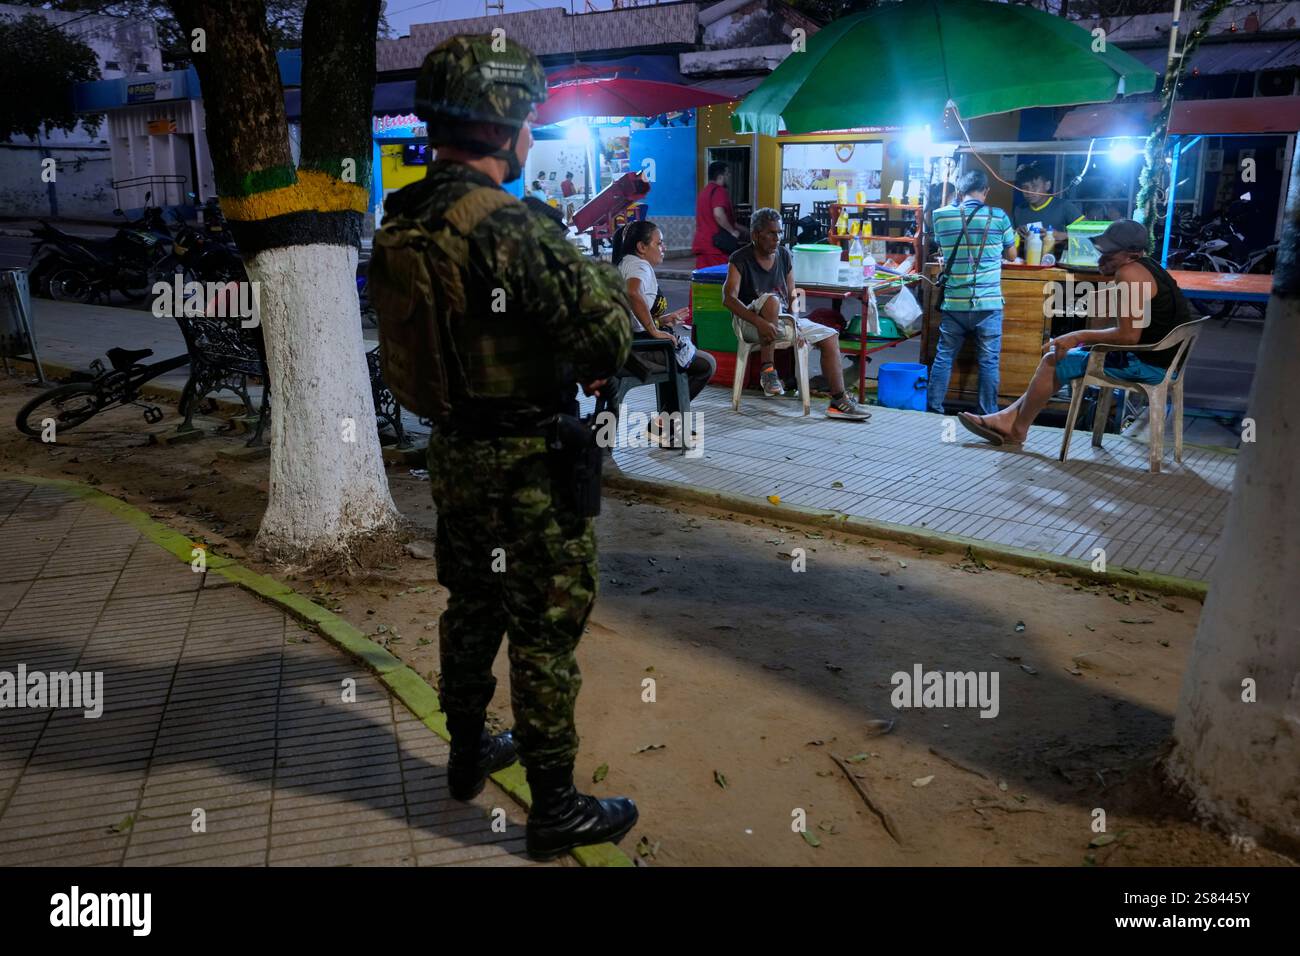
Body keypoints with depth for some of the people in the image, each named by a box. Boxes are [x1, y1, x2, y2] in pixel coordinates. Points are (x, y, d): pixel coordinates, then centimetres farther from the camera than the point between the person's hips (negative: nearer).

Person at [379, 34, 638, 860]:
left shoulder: (407, 217, 3)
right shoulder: (506, 225, -23)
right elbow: (607, 334, -26)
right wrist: (609, 280, -4)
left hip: (456, 450, 8)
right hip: (527, 465, -8)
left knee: (473, 607, 22)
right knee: (545, 633, 4)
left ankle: (469, 753, 39)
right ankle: (556, 808, 17)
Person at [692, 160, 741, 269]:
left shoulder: (703, 191, 20)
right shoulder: (720, 191, -9)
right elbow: (718, 214, -25)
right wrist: (733, 231, -11)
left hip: (700, 244, 8)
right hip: (716, 245, -8)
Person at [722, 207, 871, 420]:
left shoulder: (783, 255, 8)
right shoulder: (740, 260, -10)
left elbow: (792, 296, 13)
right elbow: (729, 298, -24)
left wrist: (795, 325, -7)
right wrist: (760, 323, -38)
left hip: (782, 320, 6)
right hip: (752, 323, -6)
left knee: (830, 336, -4)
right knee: (771, 299, -37)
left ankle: (839, 402, -3)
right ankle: (767, 371, -29)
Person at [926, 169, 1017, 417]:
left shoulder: (941, 215, -1)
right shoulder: (999, 217, -3)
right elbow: (1011, 255, 10)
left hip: (953, 304, 1)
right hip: (988, 304, -1)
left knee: (943, 357, 10)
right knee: (989, 361, 6)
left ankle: (933, 409, 12)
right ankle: (989, 416, 9)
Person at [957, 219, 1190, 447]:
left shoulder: (1129, 274, -21)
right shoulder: (1145, 265, 10)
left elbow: (1128, 336, -25)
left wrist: (1079, 337, -16)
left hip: (1147, 363, -10)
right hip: (1158, 355, 10)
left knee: (1053, 361, -4)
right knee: (1064, 355, 15)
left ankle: (1016, 429, 11)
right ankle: (1011, 417, 15)